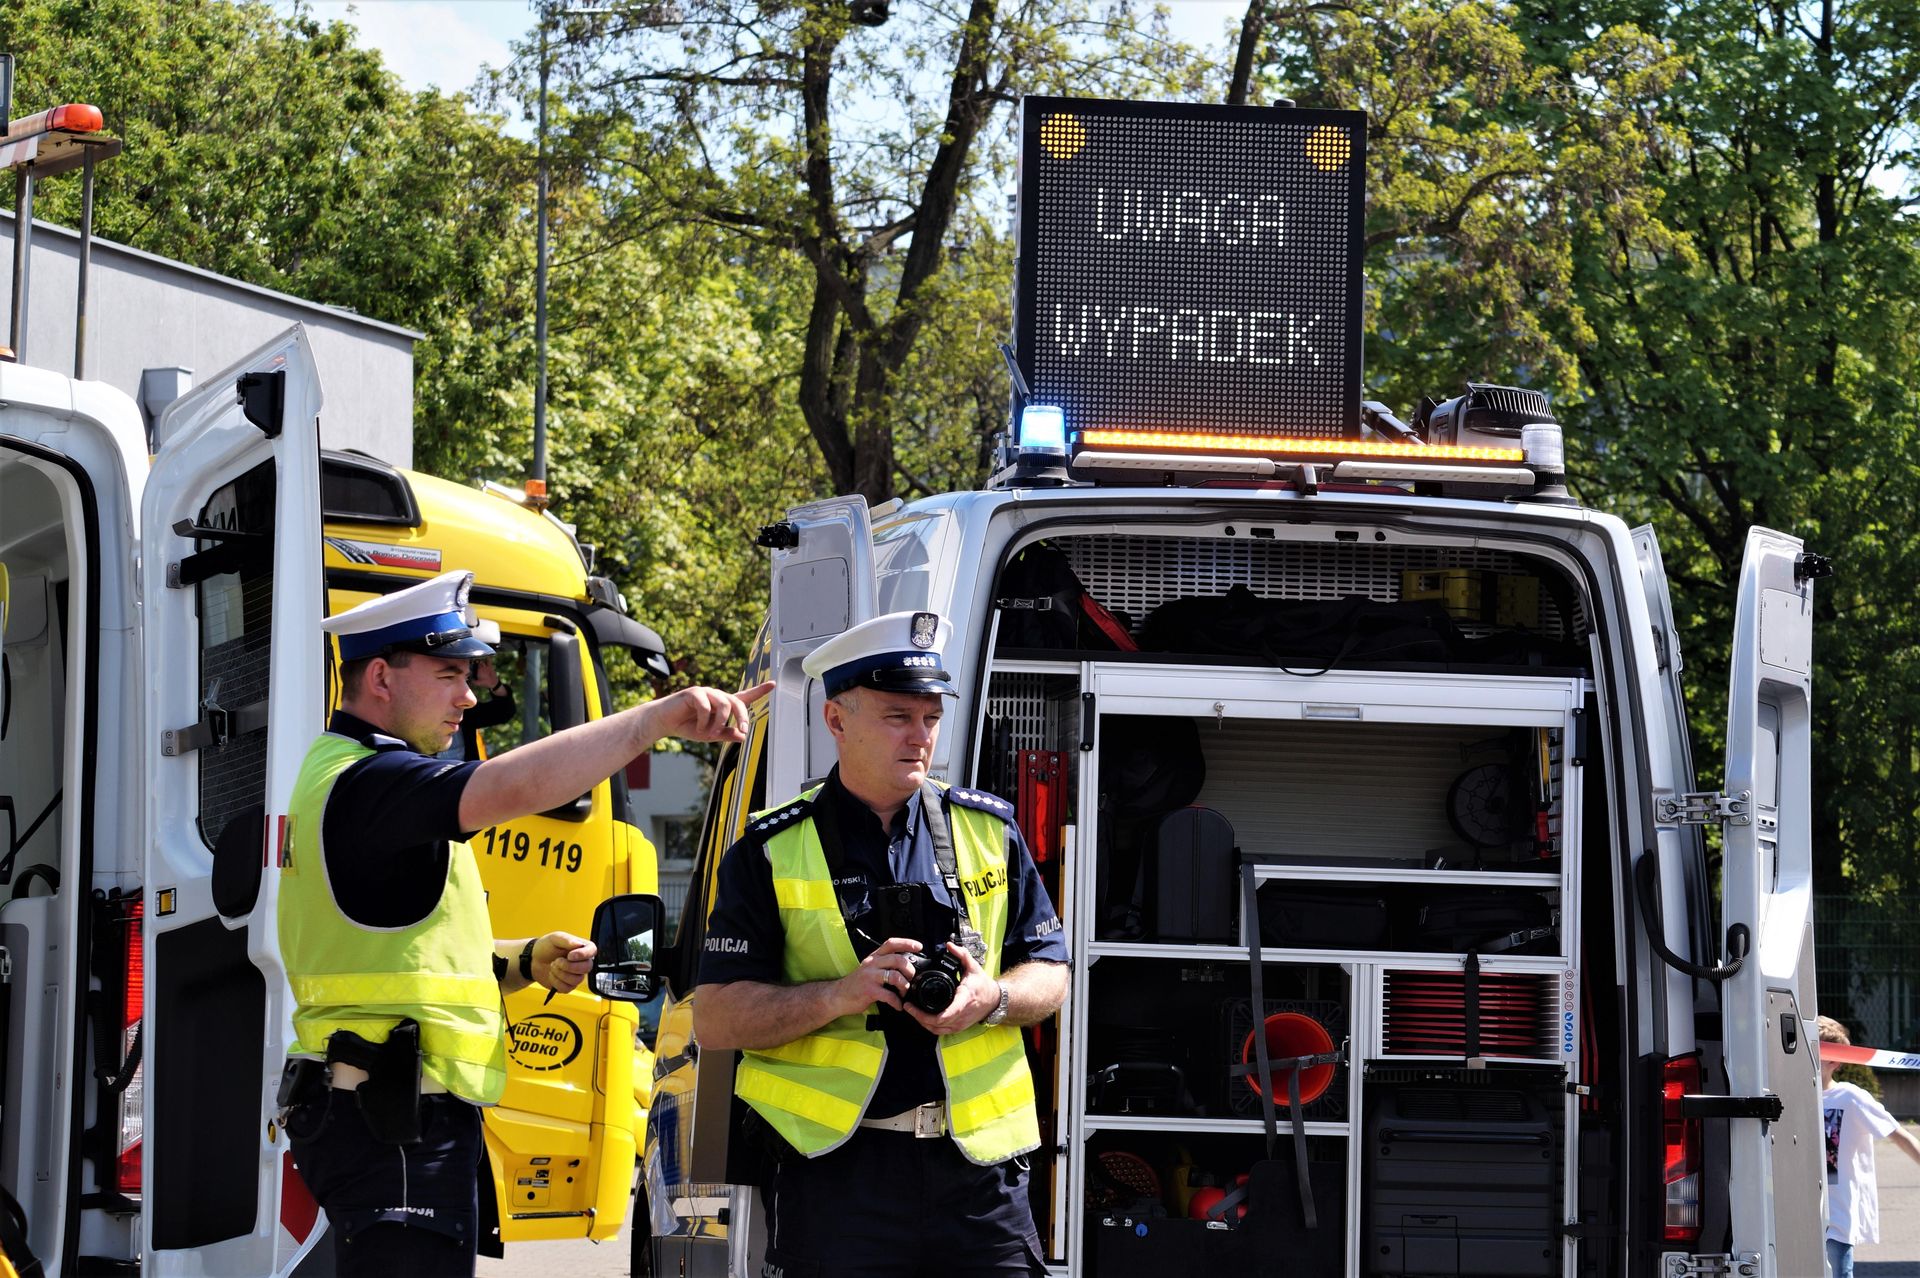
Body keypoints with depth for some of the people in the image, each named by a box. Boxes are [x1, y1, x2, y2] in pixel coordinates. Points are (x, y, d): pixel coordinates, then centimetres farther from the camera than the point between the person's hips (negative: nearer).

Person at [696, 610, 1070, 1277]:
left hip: (978, 1164, 3)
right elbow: (715, 1020, -3)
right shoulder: (772, 853, 2)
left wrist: (990, 998, -9)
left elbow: (1049, 977, 14)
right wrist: (841, 994, -17)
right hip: (836, 1167, -2)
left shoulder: (988, 831, 12)